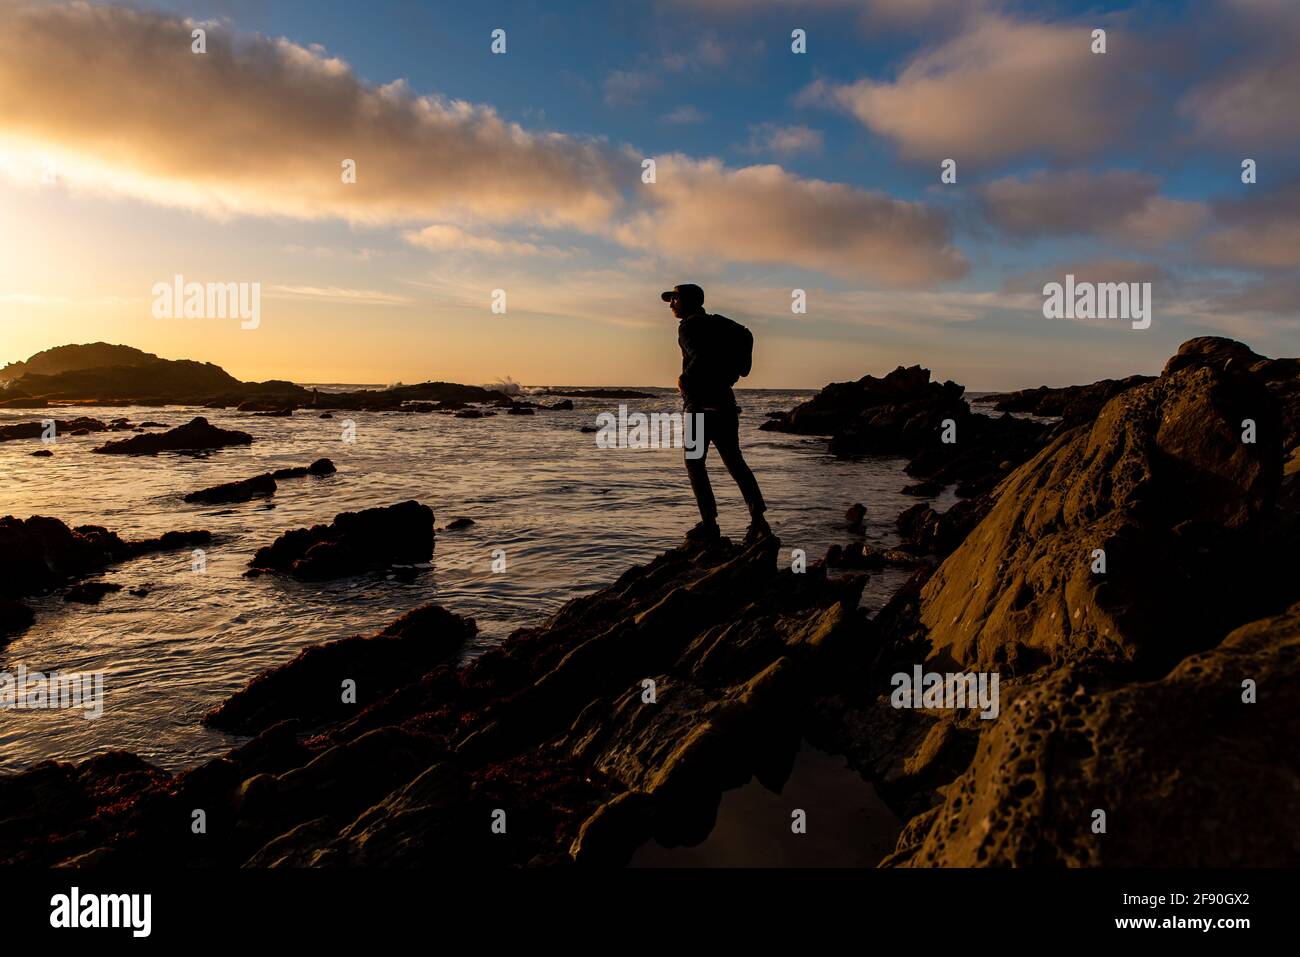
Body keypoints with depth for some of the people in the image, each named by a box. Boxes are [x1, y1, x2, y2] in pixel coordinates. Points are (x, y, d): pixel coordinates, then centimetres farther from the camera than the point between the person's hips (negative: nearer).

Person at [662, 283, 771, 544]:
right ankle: (758, 520, 1)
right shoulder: (718, 322, 18)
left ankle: (709, 524, 0)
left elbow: (699, 357, -23)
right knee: (734, 461, 9)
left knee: (694, 463, 2)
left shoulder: (688, 326, -7)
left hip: (700, 402, -8)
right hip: (725, 400, 8)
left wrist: (685, 381, -8)